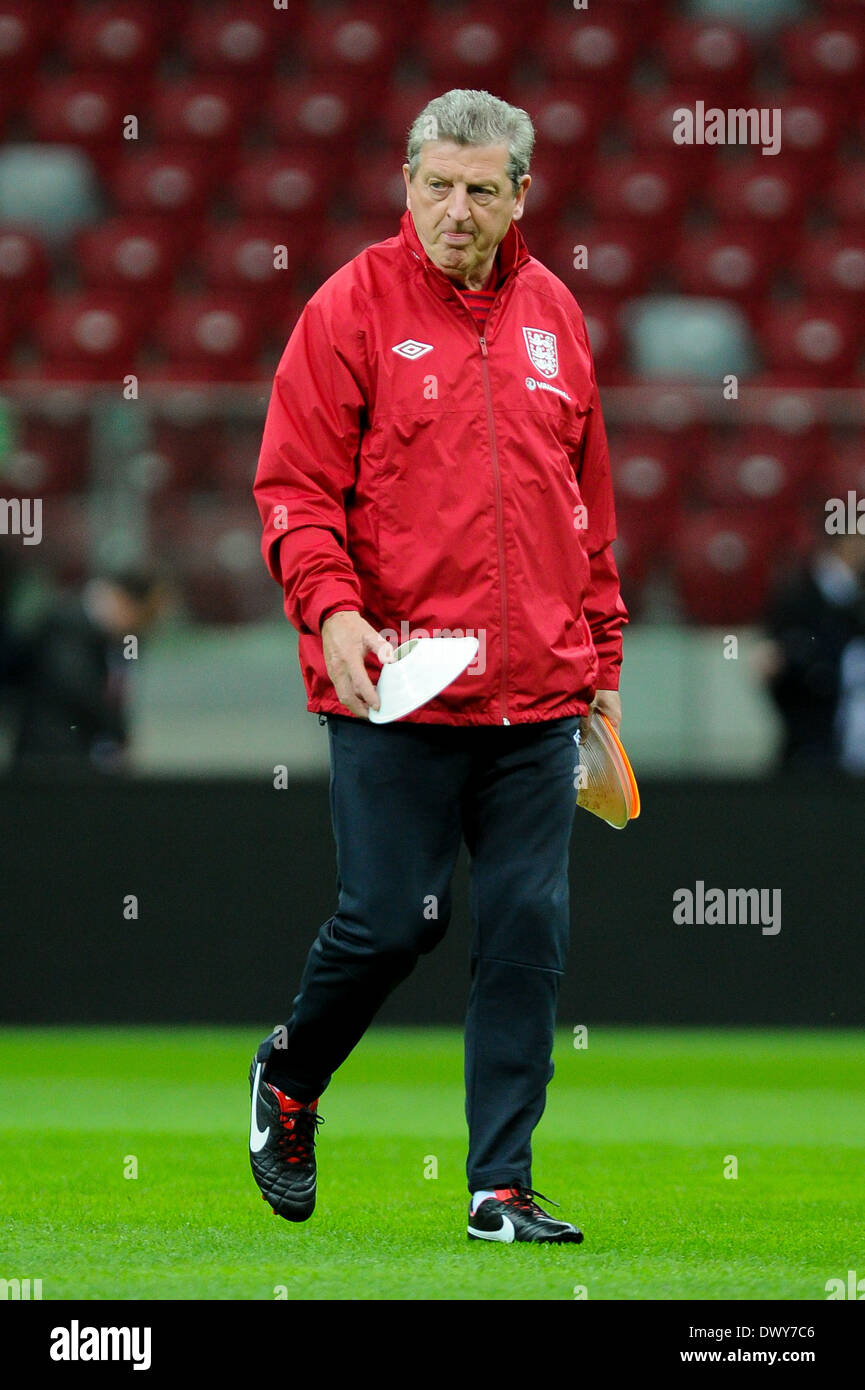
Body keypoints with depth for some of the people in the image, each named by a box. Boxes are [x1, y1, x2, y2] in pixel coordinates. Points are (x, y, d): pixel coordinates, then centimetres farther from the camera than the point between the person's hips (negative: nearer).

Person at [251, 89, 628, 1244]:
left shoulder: (553, 316, 12)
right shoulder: (355, 308, -2)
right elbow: (296, 486, -5)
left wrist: (600, 653, 18)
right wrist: (331, 609, -20)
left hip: (538, 699, 4)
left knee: (528, 932, 0)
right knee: (390, 921, -2)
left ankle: (503, 1187, 5)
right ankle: (289, 1081, 28)